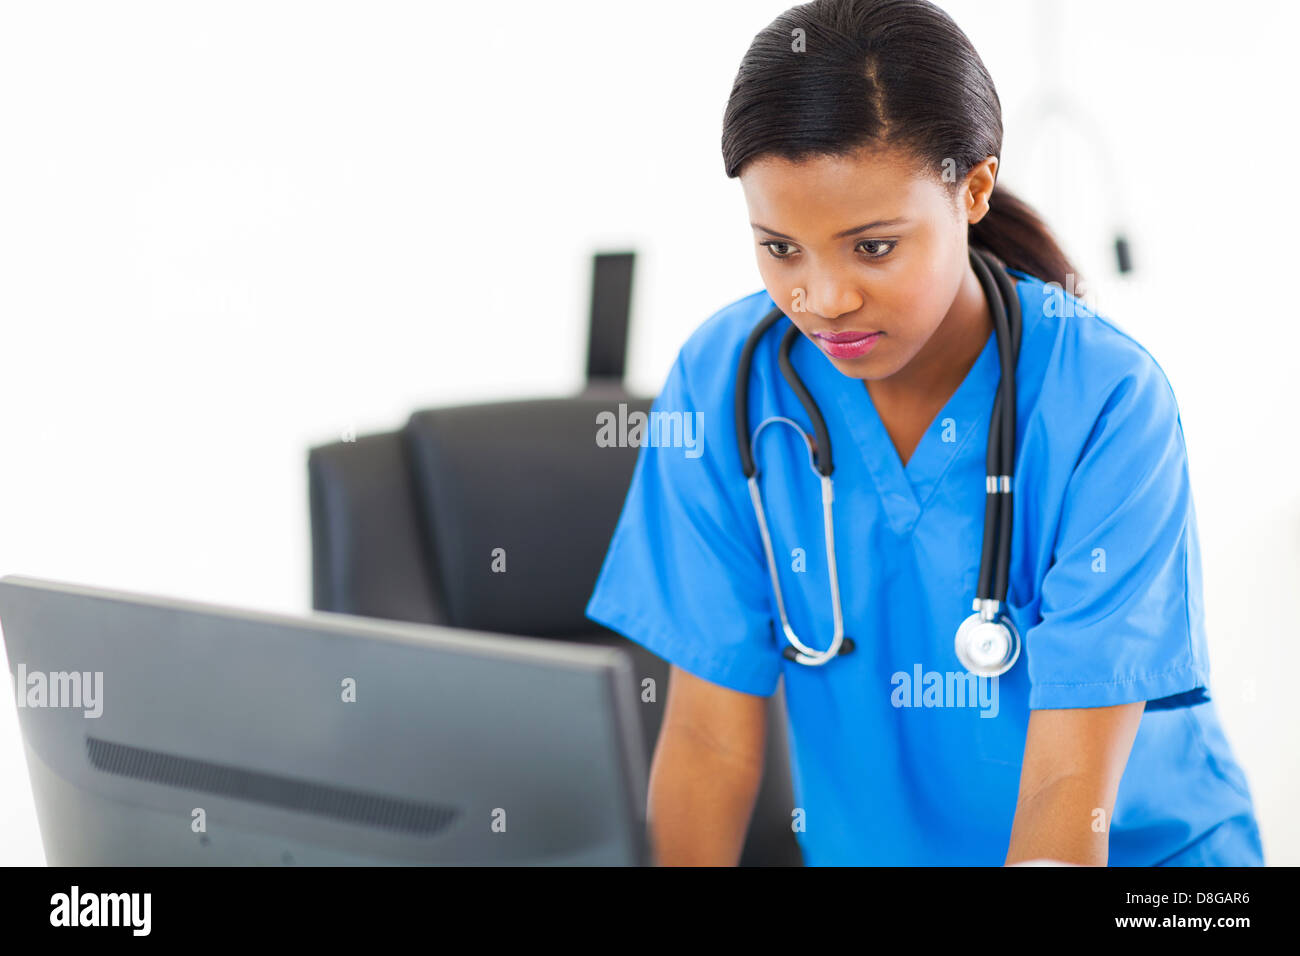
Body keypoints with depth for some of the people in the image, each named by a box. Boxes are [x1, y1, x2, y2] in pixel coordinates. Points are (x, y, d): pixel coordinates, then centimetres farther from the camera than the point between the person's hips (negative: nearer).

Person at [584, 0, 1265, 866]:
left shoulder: (1105, 402, -17)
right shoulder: (725, 384, -9)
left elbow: (1070, 787, -20)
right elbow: (713, 736, -7)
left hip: (1140, 847, -2)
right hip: (860, 846, 2)